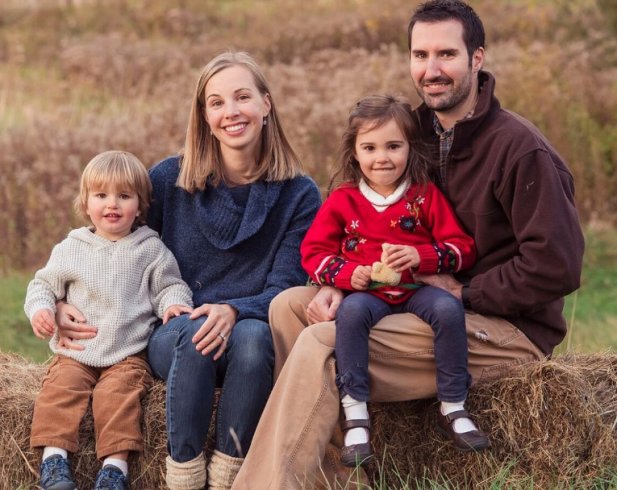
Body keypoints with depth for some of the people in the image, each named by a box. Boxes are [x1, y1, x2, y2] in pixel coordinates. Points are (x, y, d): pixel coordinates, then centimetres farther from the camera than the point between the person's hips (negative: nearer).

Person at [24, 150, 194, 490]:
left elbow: (169, 285, 9)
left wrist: (173, 303, -14)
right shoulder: (71, 248, 9)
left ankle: (116, 462, -26)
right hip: (74, 352, 2)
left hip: (128, 355, -2)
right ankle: (54, 455, -24)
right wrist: (40, 308, -8)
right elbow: (44, 283, 13)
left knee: (117, 394, -27)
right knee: (60, 387, -23)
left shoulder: (150, 249, 5)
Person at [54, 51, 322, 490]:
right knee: (194, 335, -36)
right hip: (171, 335, 0)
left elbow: (285, 289, -5)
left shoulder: (299, 194, 1)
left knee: (252, 335, -36)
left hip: (251, 332, 0)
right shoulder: (170, 179, 3)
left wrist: (234, 312, -27)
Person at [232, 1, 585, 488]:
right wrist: (338, 283, -4)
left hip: (511, 329, -9)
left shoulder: (521, 148, -16)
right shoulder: (418, 132, 9)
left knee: (321, 344, -24)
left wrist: (465, 292, -15)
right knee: (289, 304, -1)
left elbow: (556, 267, -21)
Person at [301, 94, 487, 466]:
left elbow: (464, 249, 1)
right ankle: (356, 414, -30)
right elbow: (313, 252, 6)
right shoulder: (342, 201, 7)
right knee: (351, 311, -35)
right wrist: (346, 274, -14)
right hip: (366, 292, 0)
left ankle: (454, 407, -15)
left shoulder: (426, 196, 5)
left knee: (449, 308, -30)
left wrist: (420, 256, -17)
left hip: (417, 289, 1)